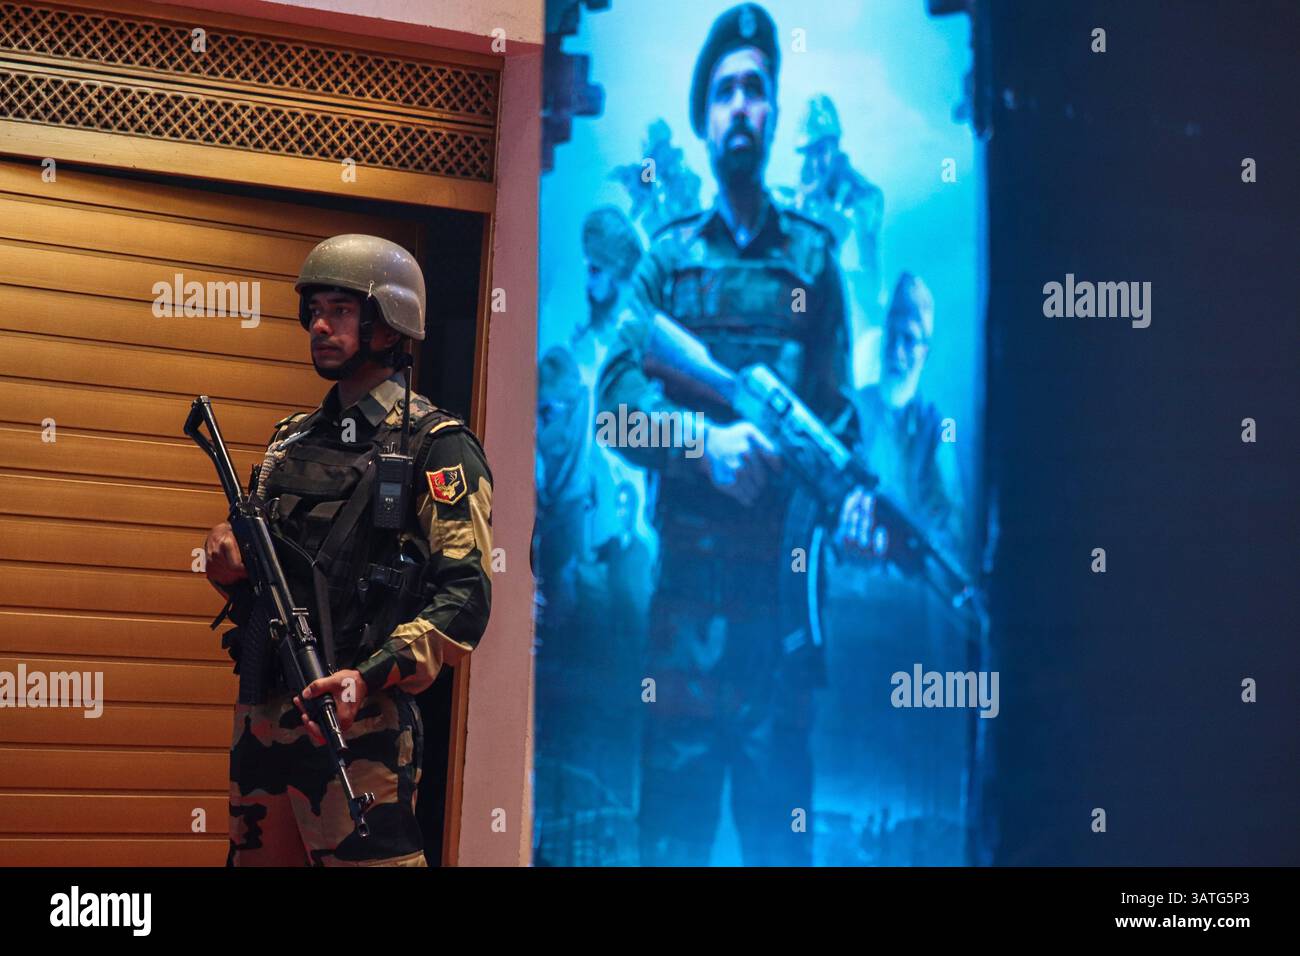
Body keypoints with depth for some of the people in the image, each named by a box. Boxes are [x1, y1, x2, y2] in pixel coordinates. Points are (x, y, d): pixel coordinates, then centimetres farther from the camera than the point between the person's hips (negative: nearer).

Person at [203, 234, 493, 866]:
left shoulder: (436, 446, -5)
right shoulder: (291, 441, 17)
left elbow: (464, 597, -13)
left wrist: (370, 677, -26)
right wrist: (229, 562, 0)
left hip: (359, 725, -7)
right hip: (260, 719, 7)